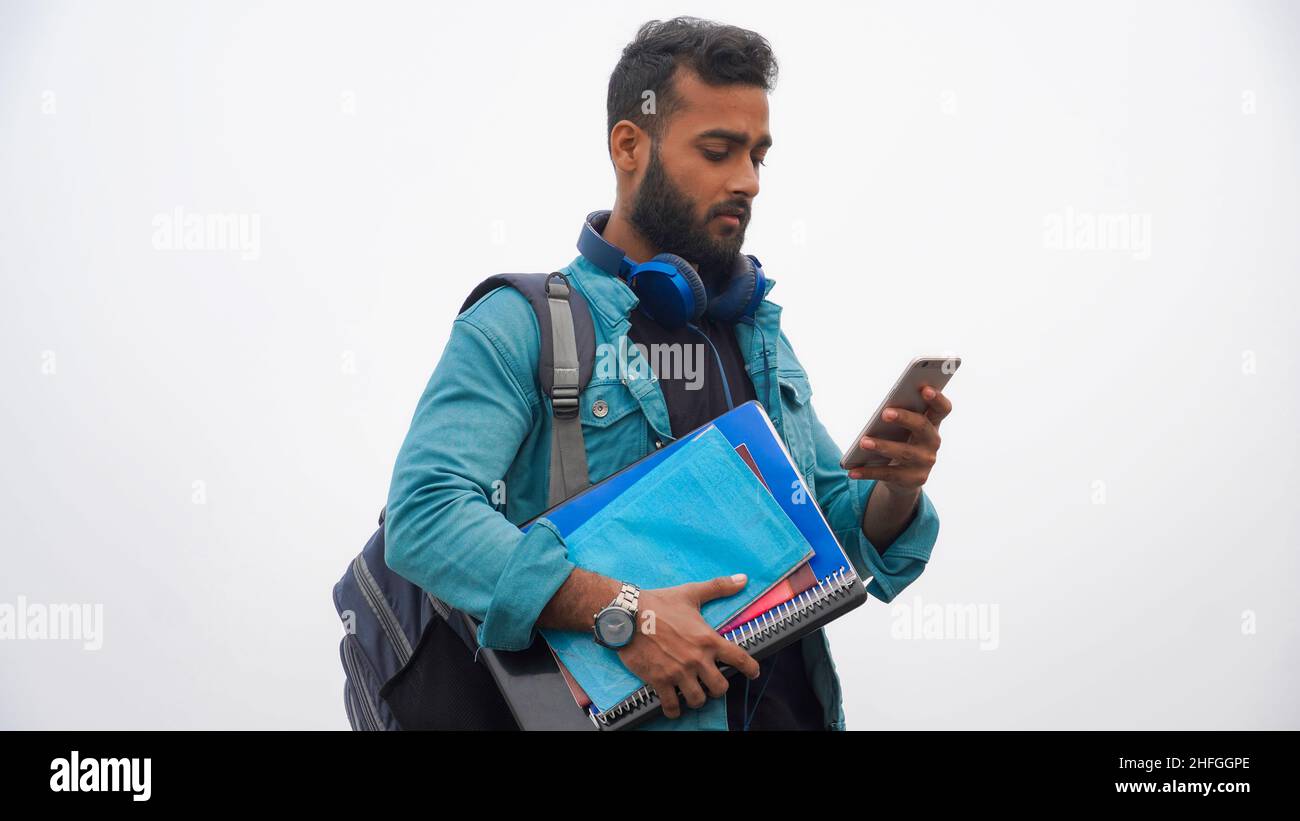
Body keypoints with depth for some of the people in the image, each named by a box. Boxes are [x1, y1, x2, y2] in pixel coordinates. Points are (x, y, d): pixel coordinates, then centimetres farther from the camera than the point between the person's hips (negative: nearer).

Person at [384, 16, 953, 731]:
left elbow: (838, 525, 18)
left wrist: (899, 487, -4)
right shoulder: (521, 325, -6)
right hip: (630, 712, -7)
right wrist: (619, 611, -26)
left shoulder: (760, 330, 15)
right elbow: (424, 514, -19)